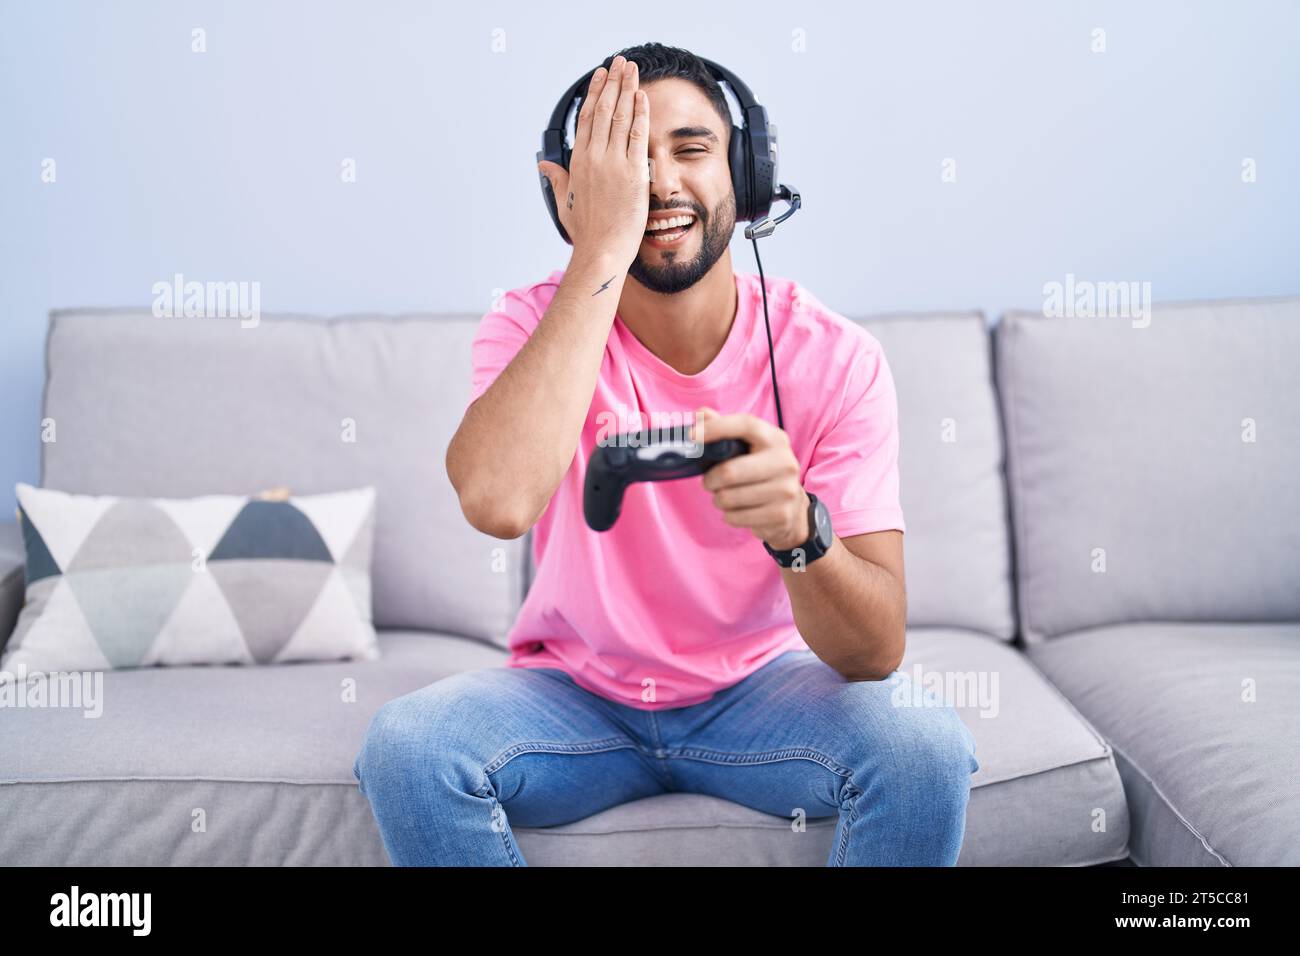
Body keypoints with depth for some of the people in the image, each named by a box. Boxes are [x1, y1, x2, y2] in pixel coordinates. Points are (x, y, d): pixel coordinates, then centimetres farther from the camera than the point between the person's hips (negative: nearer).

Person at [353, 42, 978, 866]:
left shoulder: (835, 357, -16)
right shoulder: (532, 326, -14)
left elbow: (878, 651, -22)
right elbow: (498, 501, -38)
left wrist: (797, 526, -45)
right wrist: (602, 250, -34)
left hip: (759, 685, 0)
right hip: (576, 694, 0)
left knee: (927, 746, -28)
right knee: (405, 746, -27)